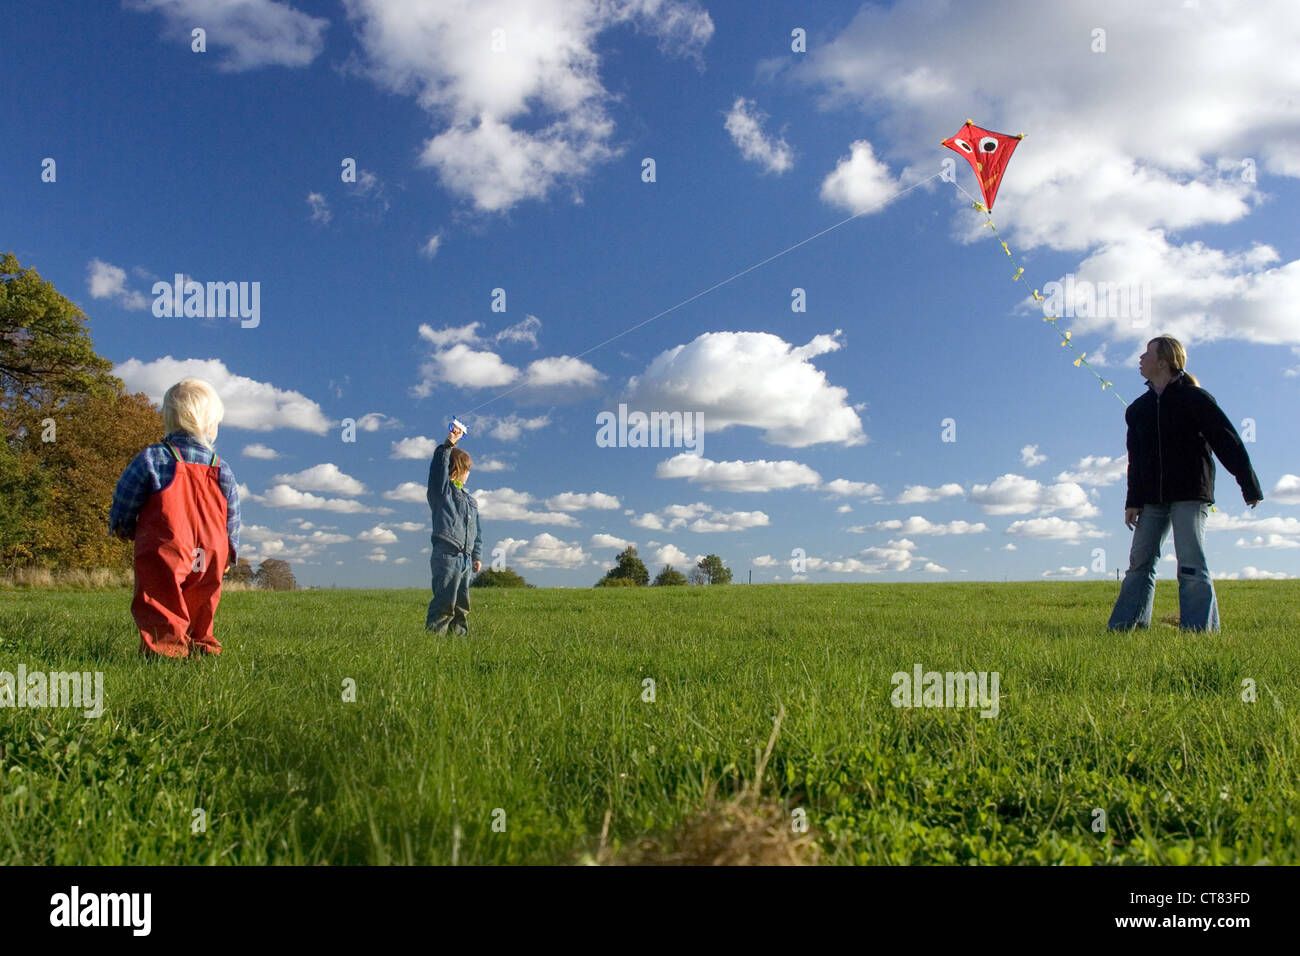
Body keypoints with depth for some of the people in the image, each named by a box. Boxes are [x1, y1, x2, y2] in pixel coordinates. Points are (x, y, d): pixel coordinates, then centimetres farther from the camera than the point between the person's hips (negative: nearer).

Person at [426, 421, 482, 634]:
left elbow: (476, 530, 26)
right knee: (445, 600, -12)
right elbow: (438, 467, -17)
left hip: (464, 558, 8)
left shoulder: (470, 501, 23)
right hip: (446, 555, -8)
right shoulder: (441, 490, 2)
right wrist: (448, 445, -28)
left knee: (462, 602, 9)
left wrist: (476, 555, 21)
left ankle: (460, 633, 14)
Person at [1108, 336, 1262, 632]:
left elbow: (1228, 443, -3)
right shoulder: (1139, 409, 14)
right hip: (1152, 499, 6)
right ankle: (1123, 628, 8)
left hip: (1189, 496, -6)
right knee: (1140, 563, 5)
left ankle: (1201, 630, -8)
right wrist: (1133, 502, 7)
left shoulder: (1195, 398, -3)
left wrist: (1250, 487, -4)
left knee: (1191, 565, -11)